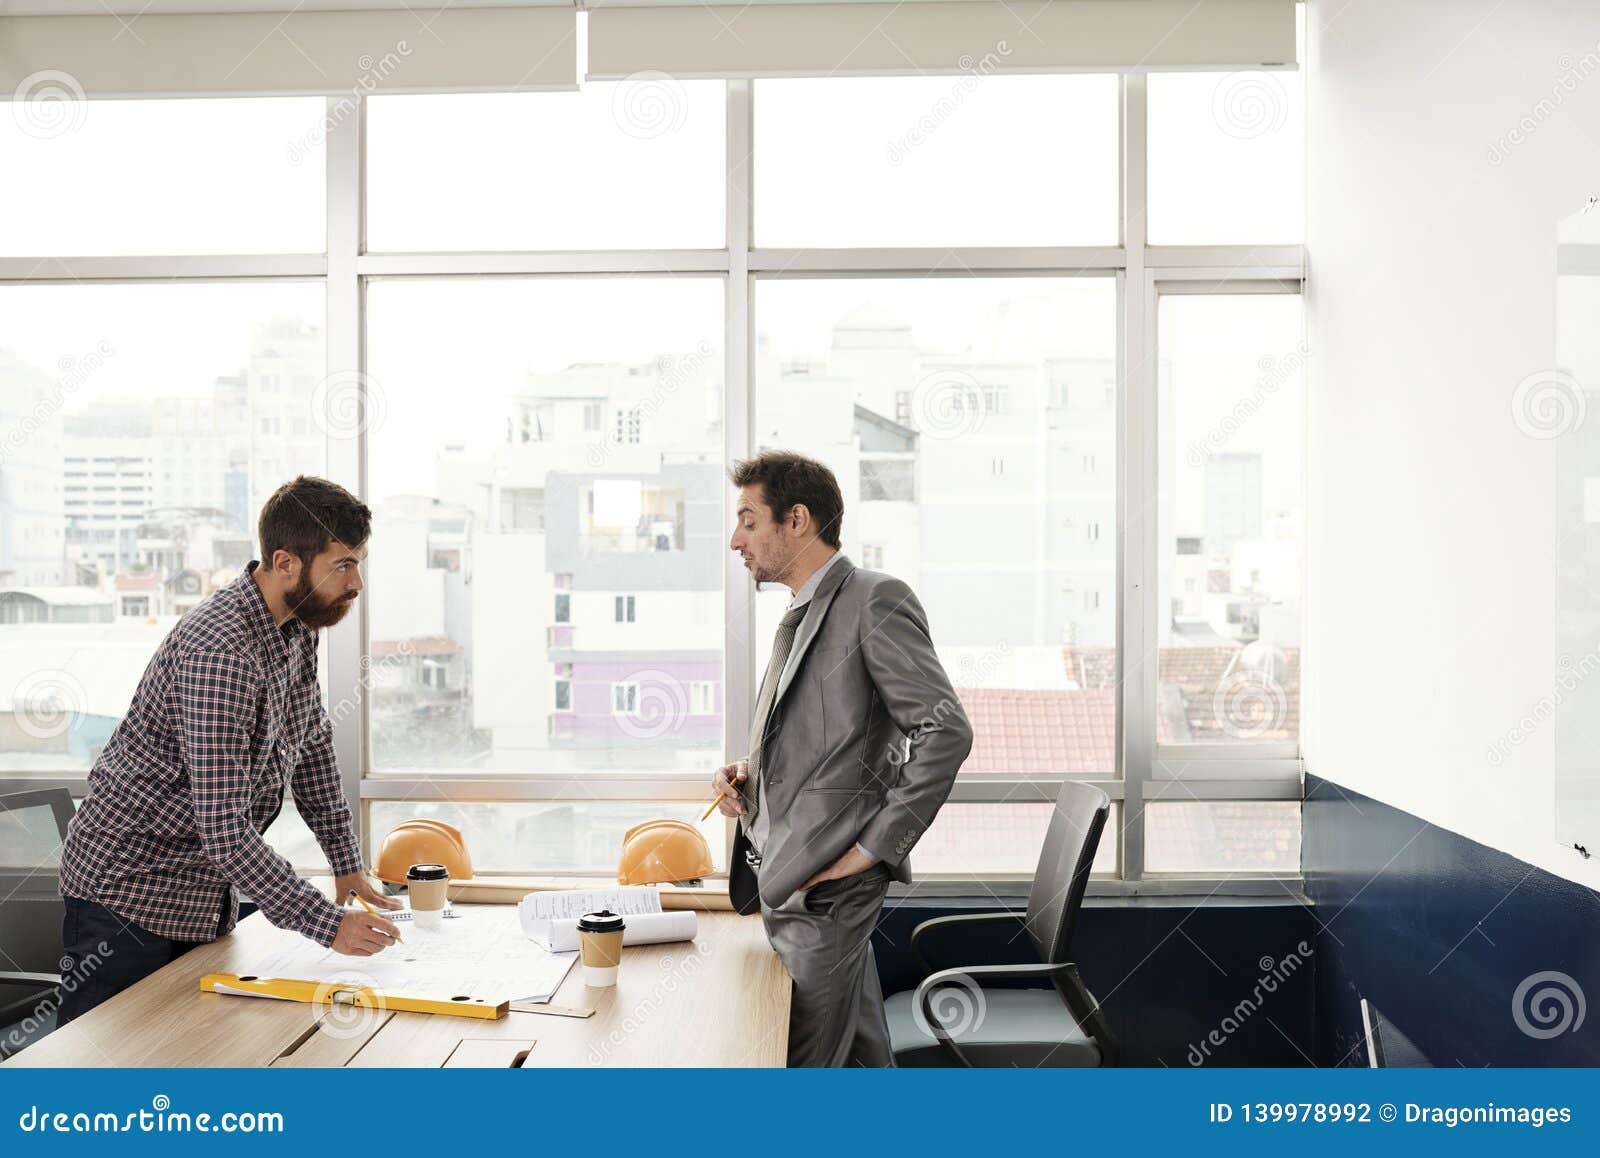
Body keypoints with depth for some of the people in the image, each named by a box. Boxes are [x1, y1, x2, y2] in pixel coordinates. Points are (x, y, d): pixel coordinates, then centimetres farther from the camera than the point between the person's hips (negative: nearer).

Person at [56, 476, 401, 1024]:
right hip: (128, 891, -8)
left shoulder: (297, 624, -1)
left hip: (207, 894, 9)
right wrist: (328, 924, -29)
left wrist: (348, 866, 7)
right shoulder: (219, 655, -31)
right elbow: (224, 830, -32)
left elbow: (312, 743, 11)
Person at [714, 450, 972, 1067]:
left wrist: (871, 848, -18)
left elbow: (945, 733, -19)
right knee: (861, 1055, 19)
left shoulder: (876, 600, -12)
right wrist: (749, 773, 7)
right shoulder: (801, 614, 17)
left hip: (824, 885, -9)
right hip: (781, 878, 9)